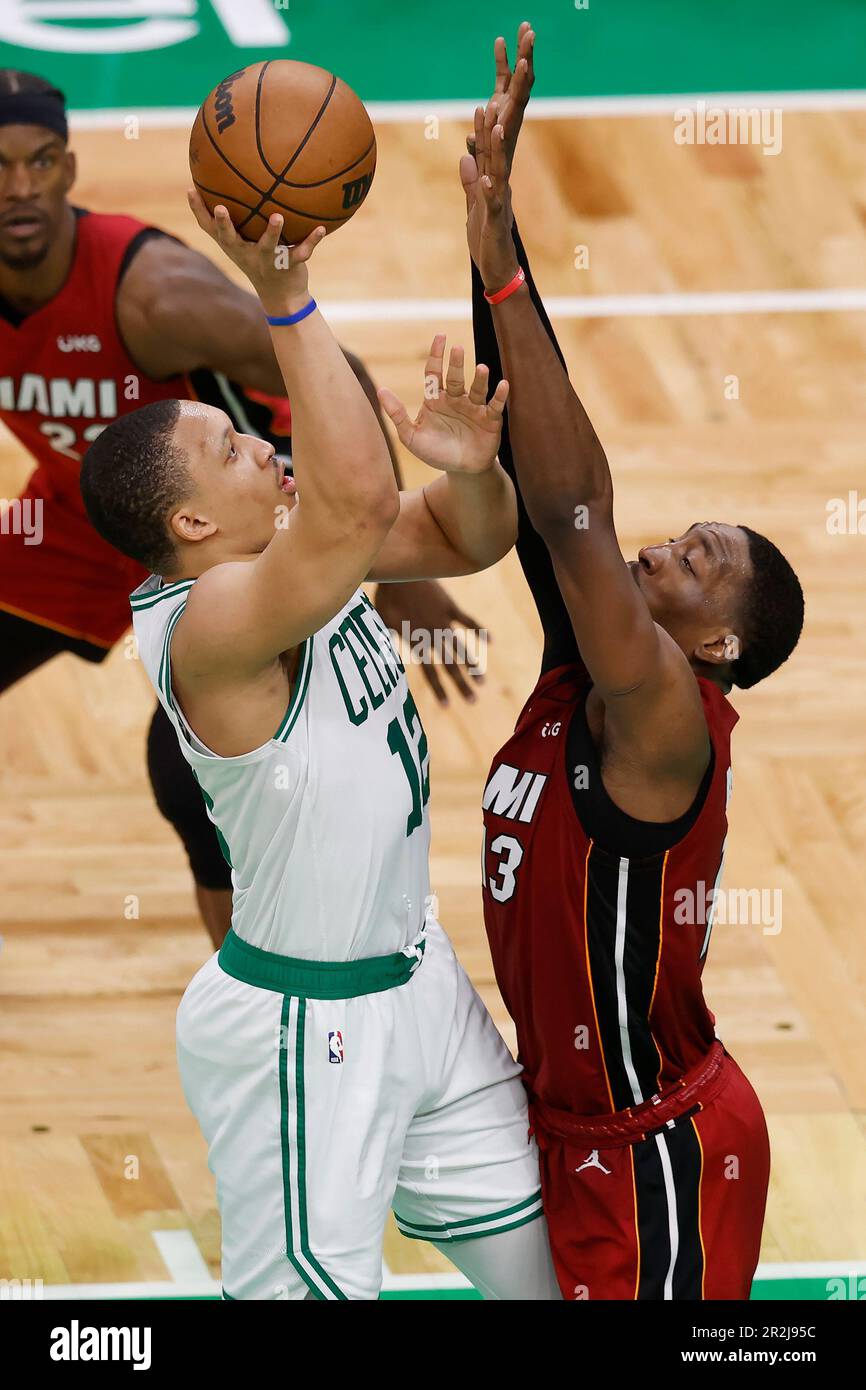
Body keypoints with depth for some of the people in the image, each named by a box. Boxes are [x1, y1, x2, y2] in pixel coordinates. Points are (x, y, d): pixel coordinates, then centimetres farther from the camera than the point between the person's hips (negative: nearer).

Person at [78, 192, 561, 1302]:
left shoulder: (295, 553, -1)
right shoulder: (211, 622, -28)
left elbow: (468, 539, 7)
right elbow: (362, 499, -44)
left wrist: (471, 467, -17)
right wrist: (284, 299, -43)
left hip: (411, 975, 9)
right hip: (305, 1029, -9)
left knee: (543, 1261, 16)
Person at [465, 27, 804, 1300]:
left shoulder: (667, 719, -22)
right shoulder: (576, 670, -1)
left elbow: (572, 510, -34)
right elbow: (536, 465, -6)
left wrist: (502, 280, -37)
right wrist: (494, 224, -14)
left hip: (658, 1154, -8)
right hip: (576, 1119, 8)